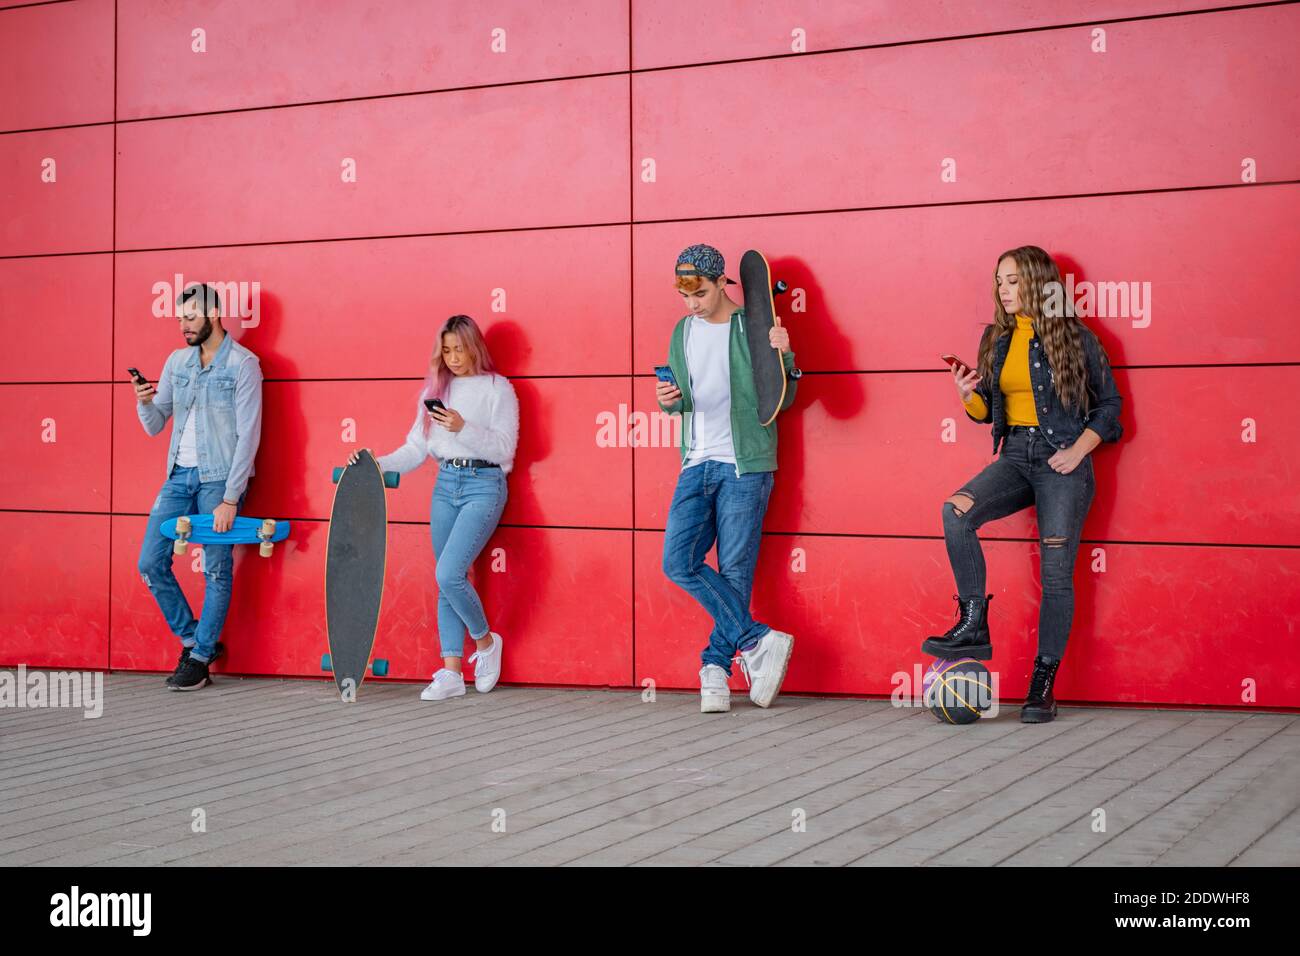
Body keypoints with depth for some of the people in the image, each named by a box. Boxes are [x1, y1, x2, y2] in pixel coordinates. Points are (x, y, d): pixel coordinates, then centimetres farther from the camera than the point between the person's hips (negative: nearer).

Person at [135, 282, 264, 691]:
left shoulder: (243, 364, -7)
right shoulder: (177, 361, 11)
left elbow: (248, 436, -11)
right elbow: (154, 426, 13)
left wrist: (230, 499, -16)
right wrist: (145, 402, -11)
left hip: (219, 478, -6)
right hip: (179, 476, 6)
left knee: (216, 571, -1)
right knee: (151, 564, 4)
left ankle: (200, 659, 9)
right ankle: (193, 638, 19)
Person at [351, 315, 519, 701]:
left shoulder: (498, 388, -2)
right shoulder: (435, 390, 13)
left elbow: (505, 447, -9)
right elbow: (415, 449, 11)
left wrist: (464, 428, -20)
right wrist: (377, 464, -4)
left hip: (484, 485, -6)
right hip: (445, 485, 6)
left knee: (449, 573, -18)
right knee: (447, 581, 4)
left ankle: (485, 640, 7)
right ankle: (451, 673, 8)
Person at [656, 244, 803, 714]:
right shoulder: (683, 332, 13)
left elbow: (780, 401, -4)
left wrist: (782, 357, -21)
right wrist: (669, 402, -3)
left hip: (744, 465, -5)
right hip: (696, 464, 5)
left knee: (735, 570, -2)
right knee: (678, 561, -8)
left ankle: (716, 665, 10)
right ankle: (759, 640, -4)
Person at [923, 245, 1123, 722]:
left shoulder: (1075, 338, -2)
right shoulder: (996, 339, 11)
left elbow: (1110, 404, 2)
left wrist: (1078, 450, -11)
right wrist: (969, 395, -5)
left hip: (1063, 460, -4)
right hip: (1015, 456, 4)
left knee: (1056, 572, -5)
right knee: (956, 511, -24)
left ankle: (1043, 683, 5)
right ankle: (974, 627, -16)